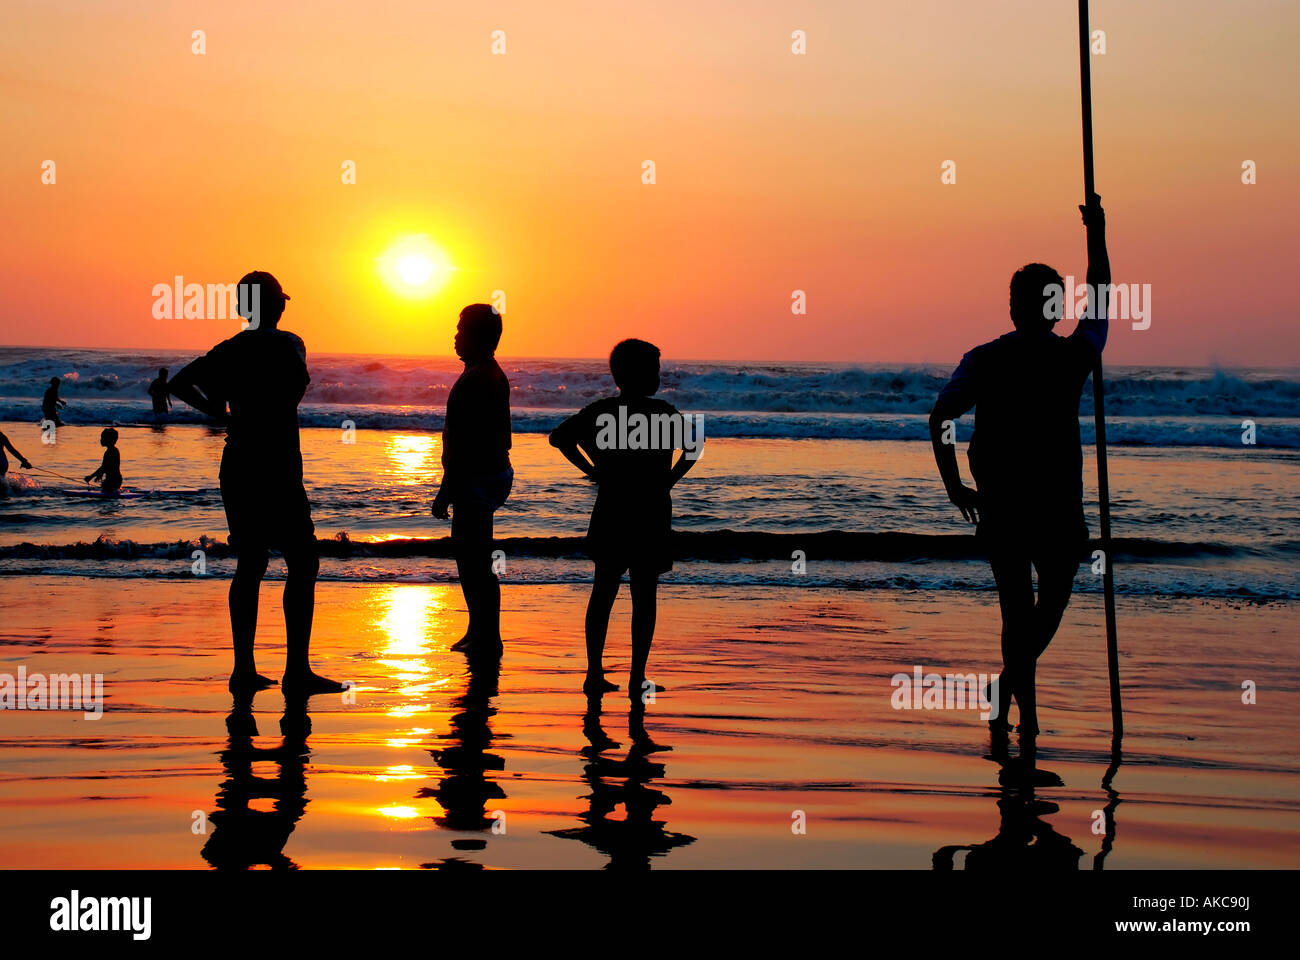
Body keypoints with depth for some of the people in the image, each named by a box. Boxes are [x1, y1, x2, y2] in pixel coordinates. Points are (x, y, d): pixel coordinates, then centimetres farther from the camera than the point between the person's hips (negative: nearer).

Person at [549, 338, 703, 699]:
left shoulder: (600, 411, 2)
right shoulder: (664, 412, -7)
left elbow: (559, 437, -5)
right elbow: (693, 447, -19)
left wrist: (593, 471, 1)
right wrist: (669, 479, -7)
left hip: (609, 514, 3)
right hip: (651, 517, -3)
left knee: (603, 592, 12)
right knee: (644, 598, 3)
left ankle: (594, 673, 11)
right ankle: (637, 679, 2)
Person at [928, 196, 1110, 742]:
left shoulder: (983, 360, -1)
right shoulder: (1074, 358, -4)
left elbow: (940, 416, -10)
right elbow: (1099, 306, 13)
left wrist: (954, 486, -4)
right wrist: (1097, 237, 22)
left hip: (999, 508, 2)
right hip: (1059, 510, -2)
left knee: (1016, 608, 11)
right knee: (1052, 602, 14)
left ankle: (1024, 709, 10)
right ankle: (1009, 685, -5)